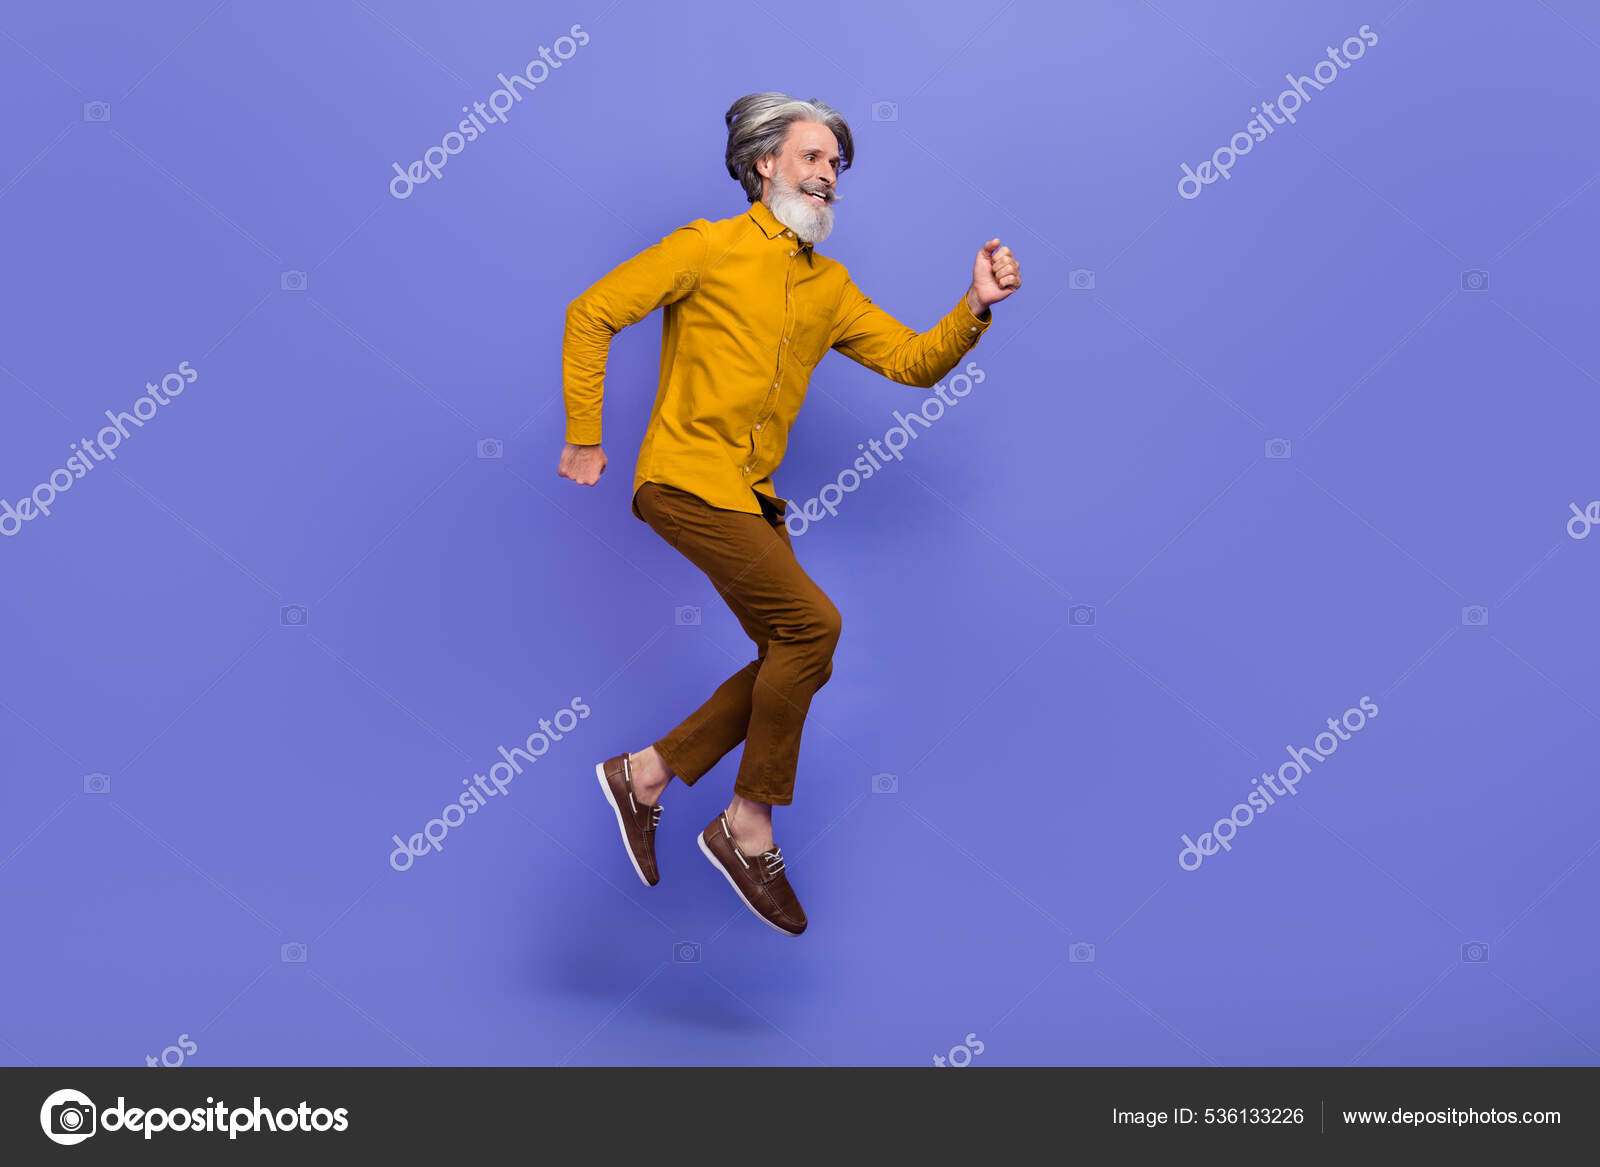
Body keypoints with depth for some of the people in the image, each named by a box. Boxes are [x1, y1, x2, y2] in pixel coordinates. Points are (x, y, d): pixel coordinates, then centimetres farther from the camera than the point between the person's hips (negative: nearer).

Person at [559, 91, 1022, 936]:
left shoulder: (829, 288, 15)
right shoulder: (708, 248, -3)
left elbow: (914, 363, 11)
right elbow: (591, 314, -4)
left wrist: (975, 307, -6)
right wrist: (585, 439, -6)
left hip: (748, 495, 7)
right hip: (687, 479, -7)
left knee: (798, 660, 4)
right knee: (810, 621, -17)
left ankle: (645, 775, 16)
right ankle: (748, 829, -3)